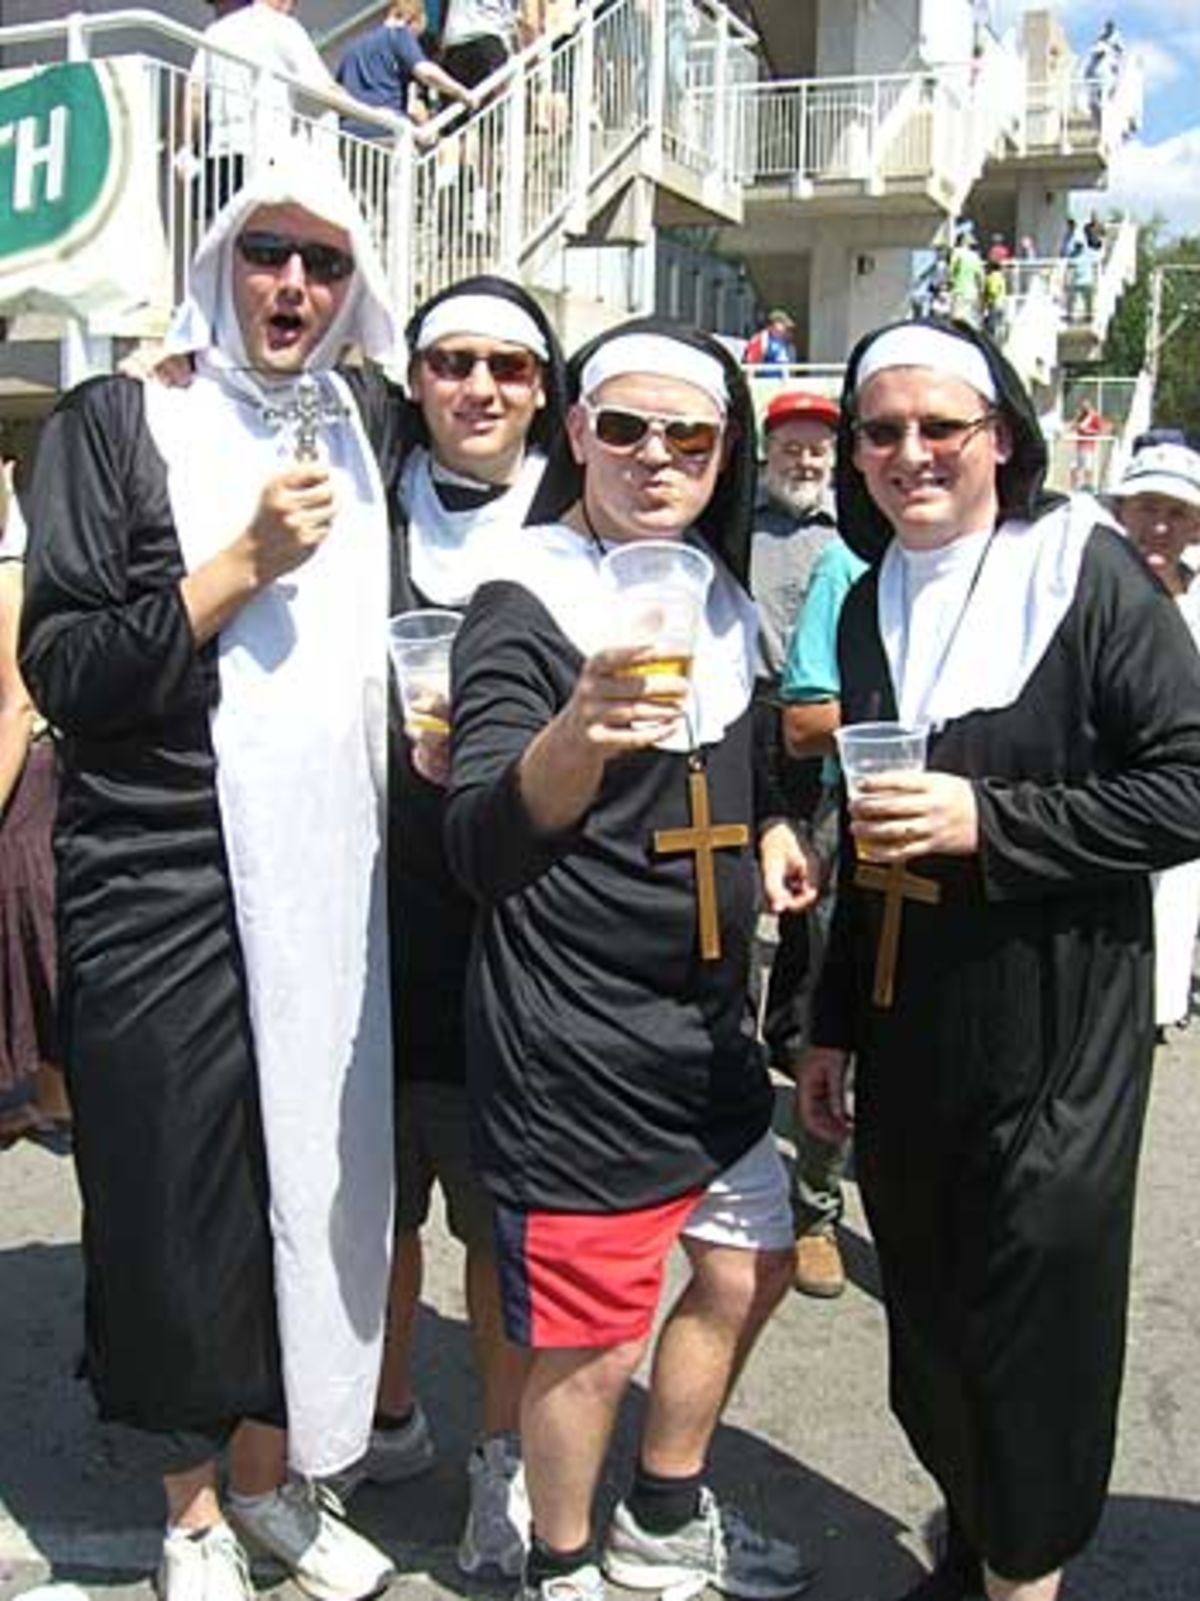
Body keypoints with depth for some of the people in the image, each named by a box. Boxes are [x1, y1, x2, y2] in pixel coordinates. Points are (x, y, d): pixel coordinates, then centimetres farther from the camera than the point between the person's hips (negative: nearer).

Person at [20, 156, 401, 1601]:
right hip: (161, 893, -4)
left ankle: (271, 1477, 33)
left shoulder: (363, 430, 13)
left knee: (316, 1189, 11)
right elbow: (61, 671, -9)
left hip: (330, 880, 5)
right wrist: (240, 566, -17)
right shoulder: (117, 424, -2)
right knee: (177, 1200, 5)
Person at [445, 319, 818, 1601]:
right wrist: (574, 736, -46)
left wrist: (764, 829, 9)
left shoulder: (715, 590, 8)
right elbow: (479, 848, -29)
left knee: (746, 1270, 21)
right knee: (588, 1341, 5)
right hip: (573, 1039, -8)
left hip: (706, 1014, 8)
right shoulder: (524, 604, -16)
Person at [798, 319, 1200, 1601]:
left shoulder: (1086, 573, -8)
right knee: (927, 1319, 15)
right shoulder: (871, 603, 9)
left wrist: (990, 821, -21)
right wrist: (831, 1025, 16)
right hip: (906, 1038, 6)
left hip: (1054, 1047, -5)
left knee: (1035, 1335, 5)